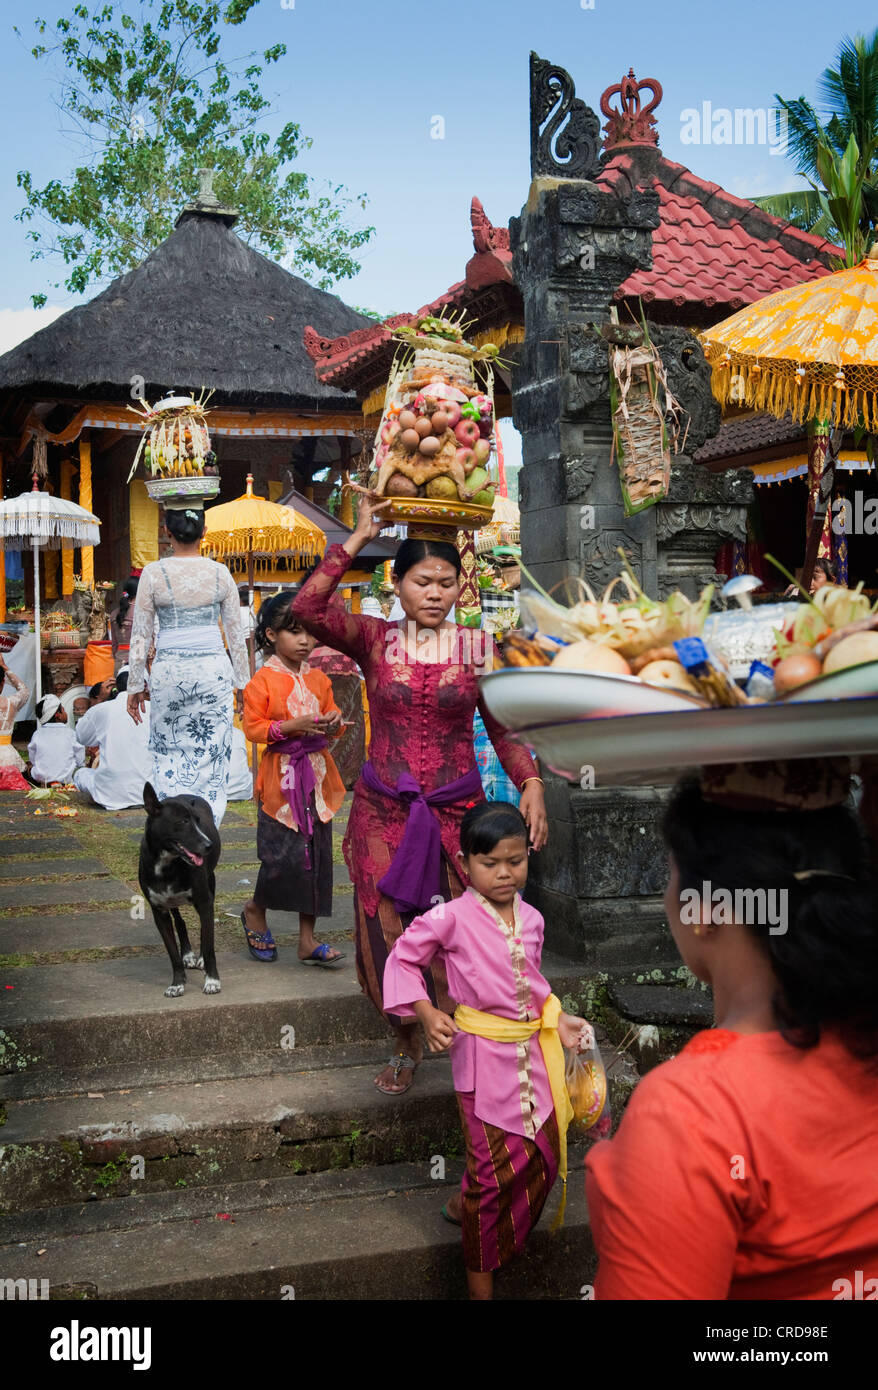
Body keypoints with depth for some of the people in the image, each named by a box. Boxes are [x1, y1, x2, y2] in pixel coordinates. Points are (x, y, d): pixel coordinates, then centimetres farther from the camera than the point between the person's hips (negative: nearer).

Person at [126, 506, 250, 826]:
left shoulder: (153, 573, -5)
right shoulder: (220, 573, 0)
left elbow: (140, 637, -2)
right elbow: (236, 635, 4)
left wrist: (135, 686, 6)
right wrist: (243, 683, 13)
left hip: (169, 670, -1)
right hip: (213, 669, 1)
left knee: (168, 753, 14)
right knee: (211, 754, 7)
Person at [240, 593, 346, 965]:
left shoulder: (318, 679, 10)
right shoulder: (263, 680, -6)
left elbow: (331, 716, 20)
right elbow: (253, 727, -9)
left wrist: (333, 723, -3)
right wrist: (291, 726, -21)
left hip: (317, 775, 6)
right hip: (281, 776, -5)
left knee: (317, 856, 6)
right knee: (284, 856, -10)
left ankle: (307, 940, 14)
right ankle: (255, 910, 22)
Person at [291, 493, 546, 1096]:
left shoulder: (477, 647, 3)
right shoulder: (375, 640, 0)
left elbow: (502, 728, 7)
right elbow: (308, 608, -16)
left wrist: (531, 783, -7)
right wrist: (358, 539, -14)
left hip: (457, 809, 0)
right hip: (383, 810, 0)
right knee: (388, 932, 6)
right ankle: (407, 1044, 28)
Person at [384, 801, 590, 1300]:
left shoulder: (531, 919, 4)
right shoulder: (452, 918, -14)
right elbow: (403, 958, -5)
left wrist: (558, 1020, 5)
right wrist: (427, 1013, -15)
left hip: (532, 1048, 6)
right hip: (484, 1053, -6)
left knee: (545, 1152, 10)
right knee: (501, 1161, -2)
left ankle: (466, 1206, 35)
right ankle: (481, 1279, 17)